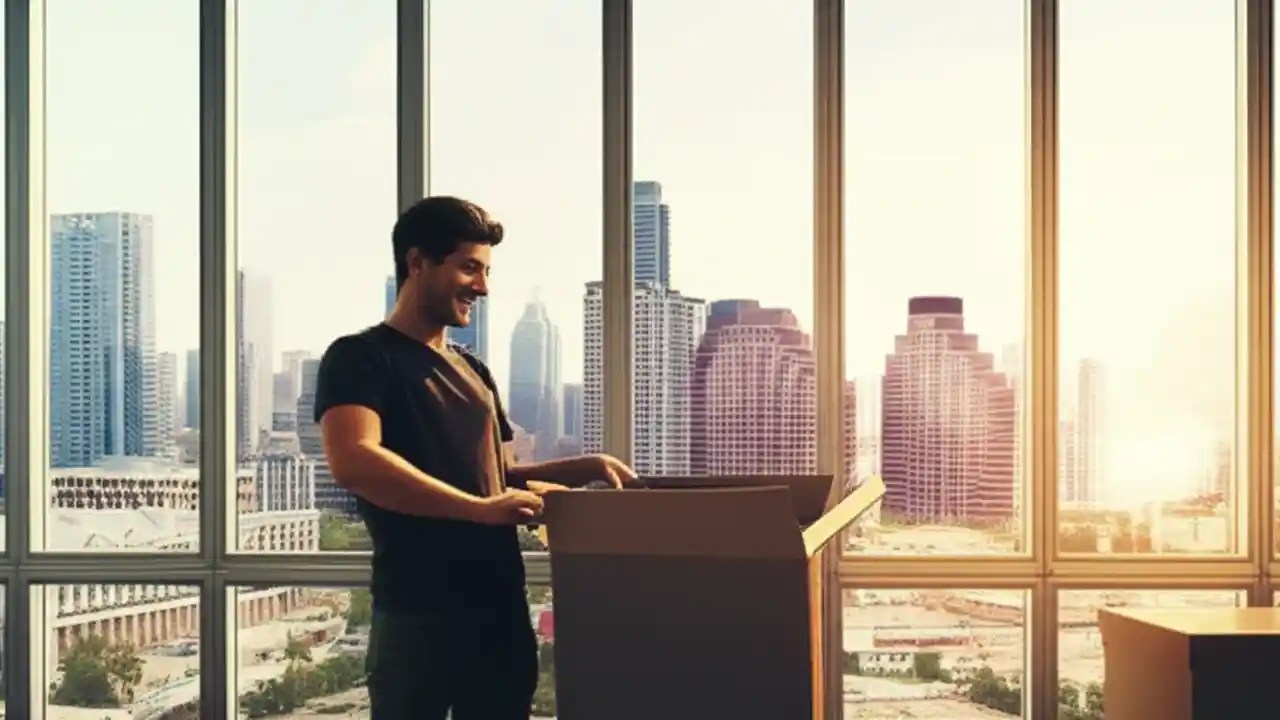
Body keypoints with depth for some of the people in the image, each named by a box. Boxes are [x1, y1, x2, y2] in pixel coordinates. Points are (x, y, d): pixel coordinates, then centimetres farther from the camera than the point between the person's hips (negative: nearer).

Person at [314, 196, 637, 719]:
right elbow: (353, 461, -23)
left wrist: (587, 467, 10)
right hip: (417, 615, -7)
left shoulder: (473, 372, 19)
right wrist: (479, 510, -26)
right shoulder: (361, 358, -5)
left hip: (500, 607, 7)